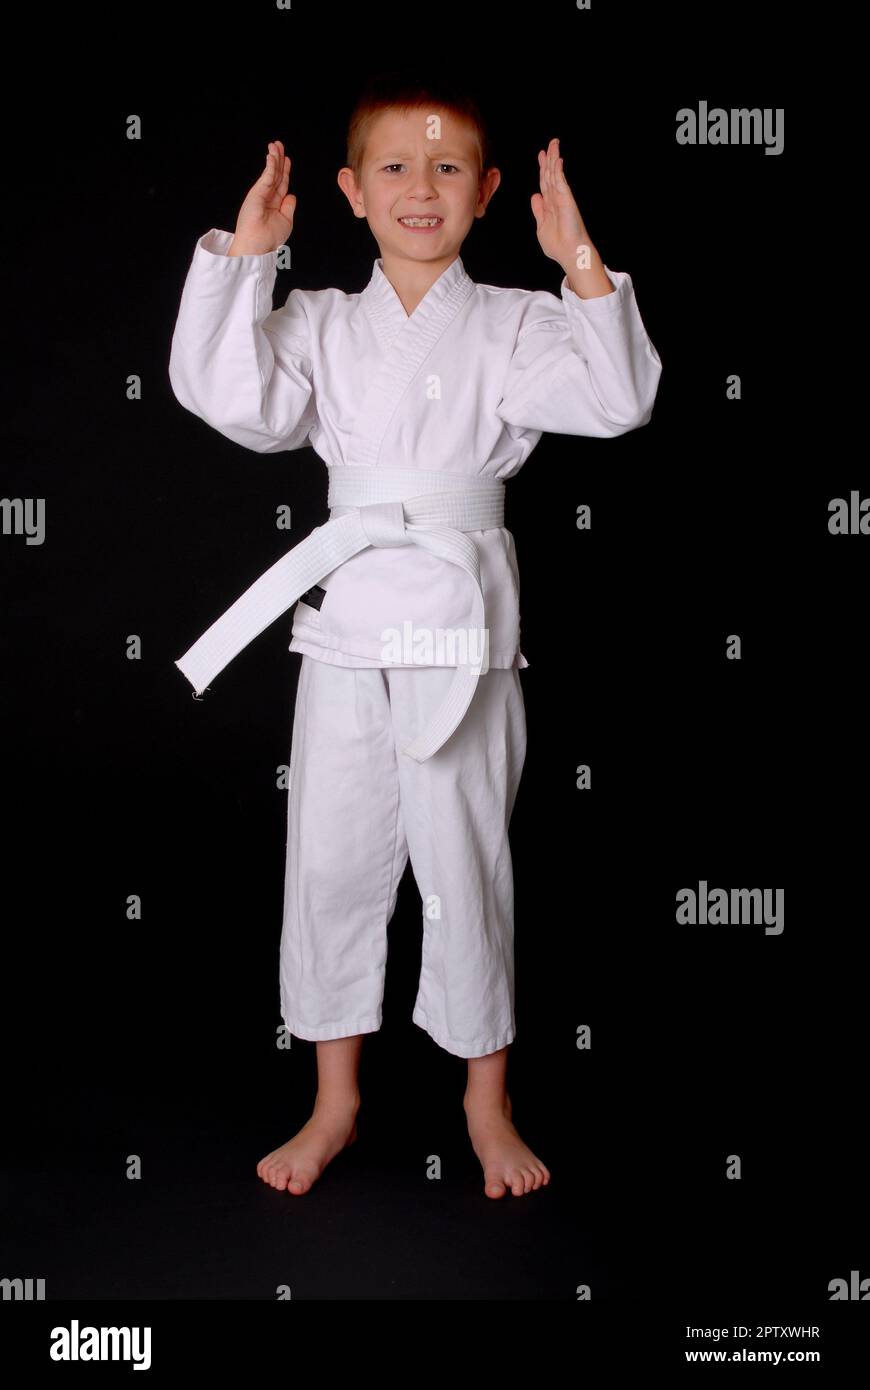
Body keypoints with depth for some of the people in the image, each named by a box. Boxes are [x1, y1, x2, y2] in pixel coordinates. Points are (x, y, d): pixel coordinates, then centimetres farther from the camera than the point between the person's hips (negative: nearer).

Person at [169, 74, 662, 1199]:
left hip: (464, 621, -2)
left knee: (466, 862, 4)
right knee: (329, 862, 8)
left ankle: (487, 1102, 26)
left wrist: (581, 262, -17)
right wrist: (242, 257, -9)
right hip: (346, 620, 3)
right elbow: (231, 397, -7)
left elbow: (618, 399, -11)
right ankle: (335, 1102, 28)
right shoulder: (318, 324, 9)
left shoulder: (514, 326, 4)